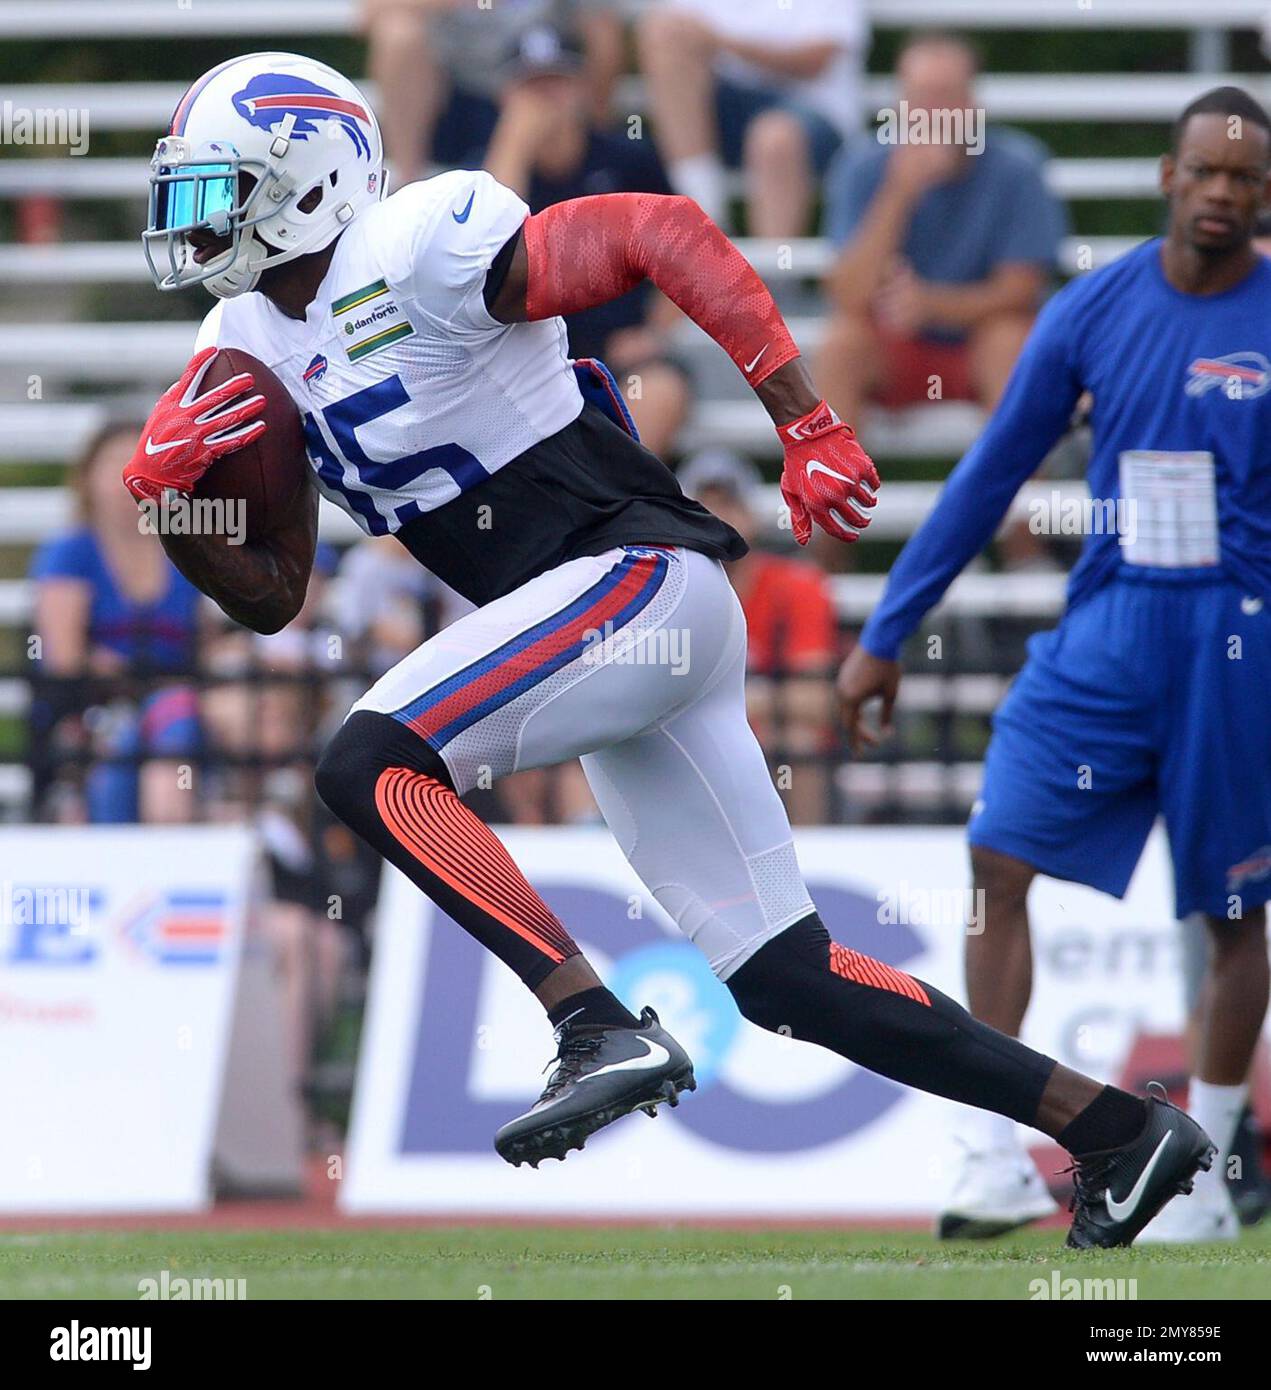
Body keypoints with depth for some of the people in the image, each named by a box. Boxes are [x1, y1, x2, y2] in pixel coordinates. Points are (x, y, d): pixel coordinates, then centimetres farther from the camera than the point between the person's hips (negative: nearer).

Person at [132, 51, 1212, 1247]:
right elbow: (269, 598, 17)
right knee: (781, 976, 6)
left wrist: (807, 430, -19)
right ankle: (1115, 1130, 10)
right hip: (605, 629, 9)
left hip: (637, 573, -9)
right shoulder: (252, 345, 15)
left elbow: (663, 230, -16)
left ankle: (605, 1033, -25)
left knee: (368, 765, -22)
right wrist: (163, 496, -2)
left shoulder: (419, 248, -12)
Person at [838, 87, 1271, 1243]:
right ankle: (998, 1159, -11)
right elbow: (990, 477, 8)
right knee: (998, 855, -13)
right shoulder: (1093, 311, 2)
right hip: (1105, 631, 2)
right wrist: (886, 638, 8)